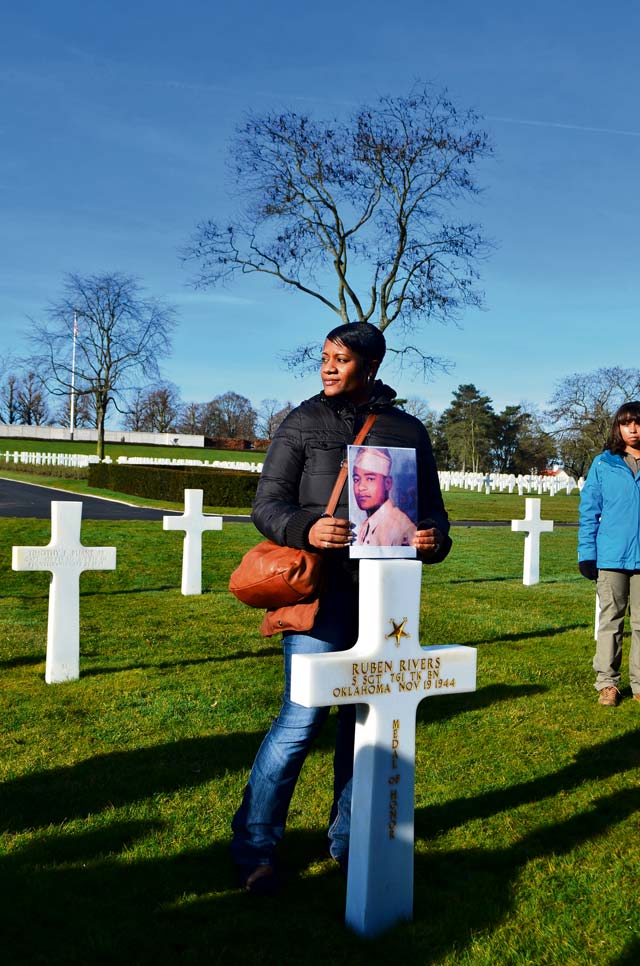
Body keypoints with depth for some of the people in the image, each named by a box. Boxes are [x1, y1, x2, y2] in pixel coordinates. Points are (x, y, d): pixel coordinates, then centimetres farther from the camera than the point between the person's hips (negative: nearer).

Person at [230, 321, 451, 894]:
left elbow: (432, 508, 14)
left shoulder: (408, 431, 10)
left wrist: (433, 537, -10)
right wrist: (305, 529, -23)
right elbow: (267, 504, -1)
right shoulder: (303, 422, 3)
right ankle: (254, 848, 11)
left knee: (366, 718, 11)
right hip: (322, 588, -3)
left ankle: (348, 841, 29)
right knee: (303, 719, -6)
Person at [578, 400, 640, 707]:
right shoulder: (603, 464, 2)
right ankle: (607, 682, 14)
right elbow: (589, 510, 3)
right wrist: (586, 553, -3)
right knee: (610, 621, 7)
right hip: (611, 557, 0)